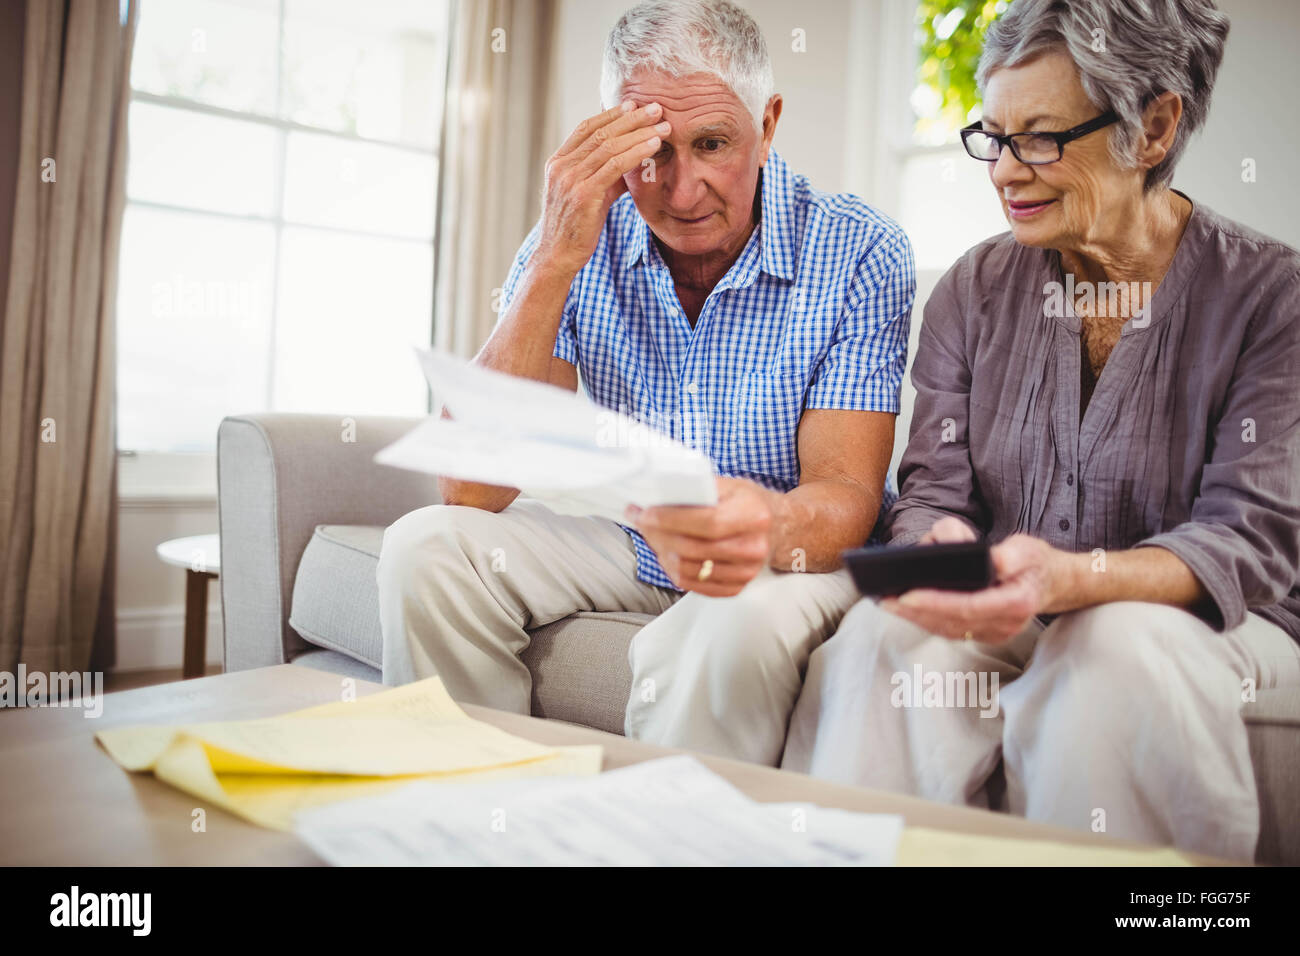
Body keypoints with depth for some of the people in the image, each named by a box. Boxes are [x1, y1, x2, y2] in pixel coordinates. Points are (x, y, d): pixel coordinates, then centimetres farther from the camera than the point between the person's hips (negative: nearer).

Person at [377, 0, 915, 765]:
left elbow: (848, 495, -22)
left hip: (796, 555, -2)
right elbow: (471, 488, -19)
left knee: (742, 617, -36)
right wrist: (555, 262, -28)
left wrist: (772, 527, -48)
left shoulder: (861, 253, -15)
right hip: (628, 543, 3)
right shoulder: (580, 240, -9)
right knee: (427, 546, -17)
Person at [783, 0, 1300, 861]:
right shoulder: (975, 289, 5)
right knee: (883, 637, -31)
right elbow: (934, 488, 1)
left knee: (1121, 650, -36)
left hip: (1196, 617, -1)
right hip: (1008, 619, 2)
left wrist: (1074, 579, -33)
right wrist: (943, 547, -25)